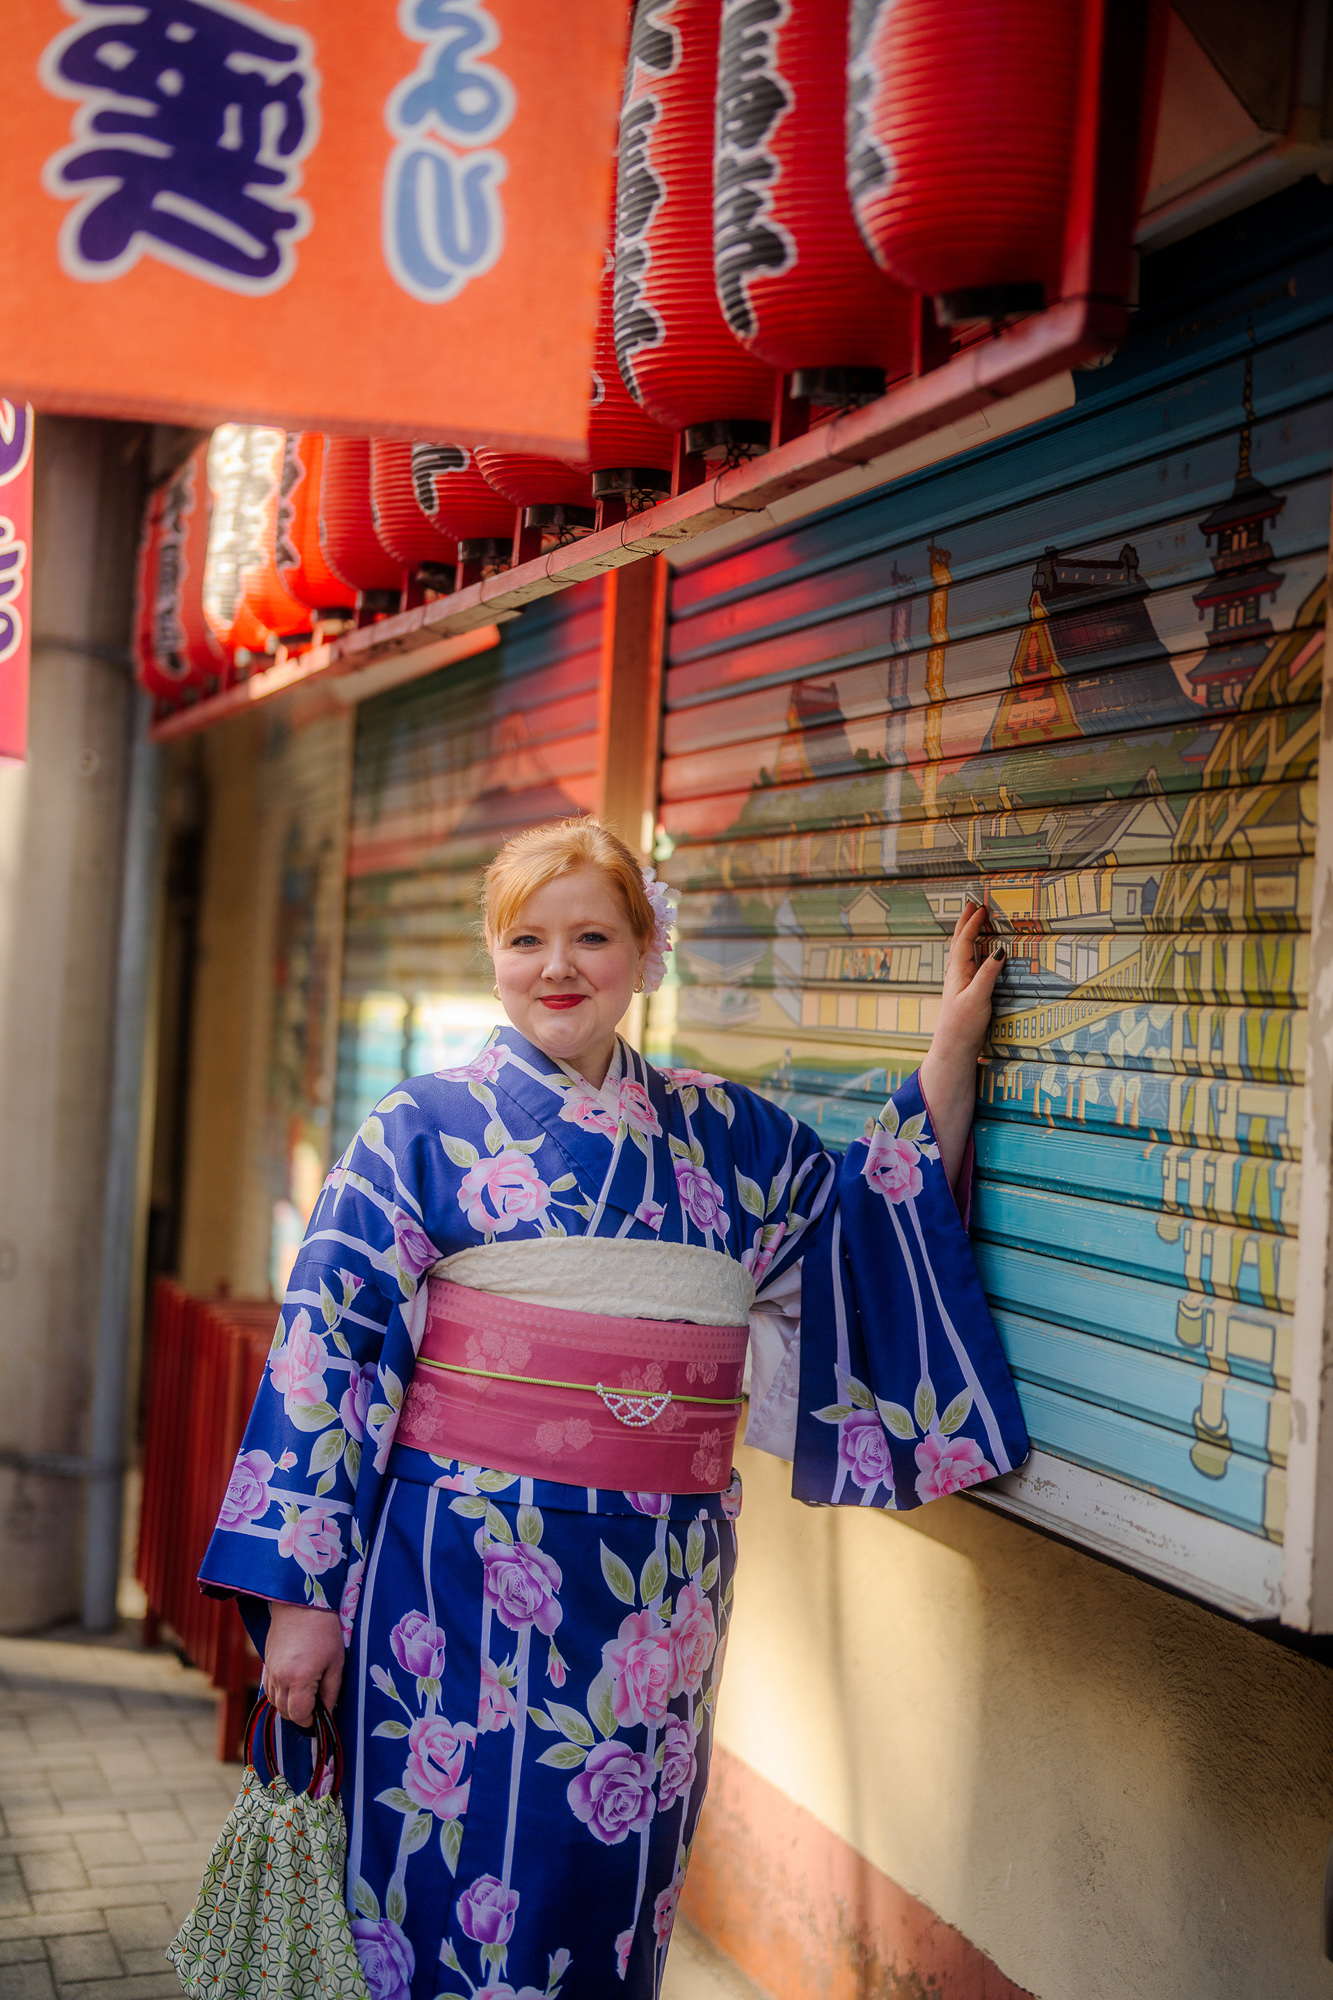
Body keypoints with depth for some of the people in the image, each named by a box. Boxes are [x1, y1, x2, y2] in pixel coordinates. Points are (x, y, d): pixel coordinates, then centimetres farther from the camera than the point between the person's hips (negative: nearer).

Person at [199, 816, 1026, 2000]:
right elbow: (328, 1354, -4)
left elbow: (879, 1233, 12)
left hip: (661, 1586, 3)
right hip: (462, 1578, -3)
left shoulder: (730, 1138, 9)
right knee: (453, 1880, 2)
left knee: (611, 1886, 12)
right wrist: (301, 1595, -8)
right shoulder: (422, 1131, -1)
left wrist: (951, 1052, 5)